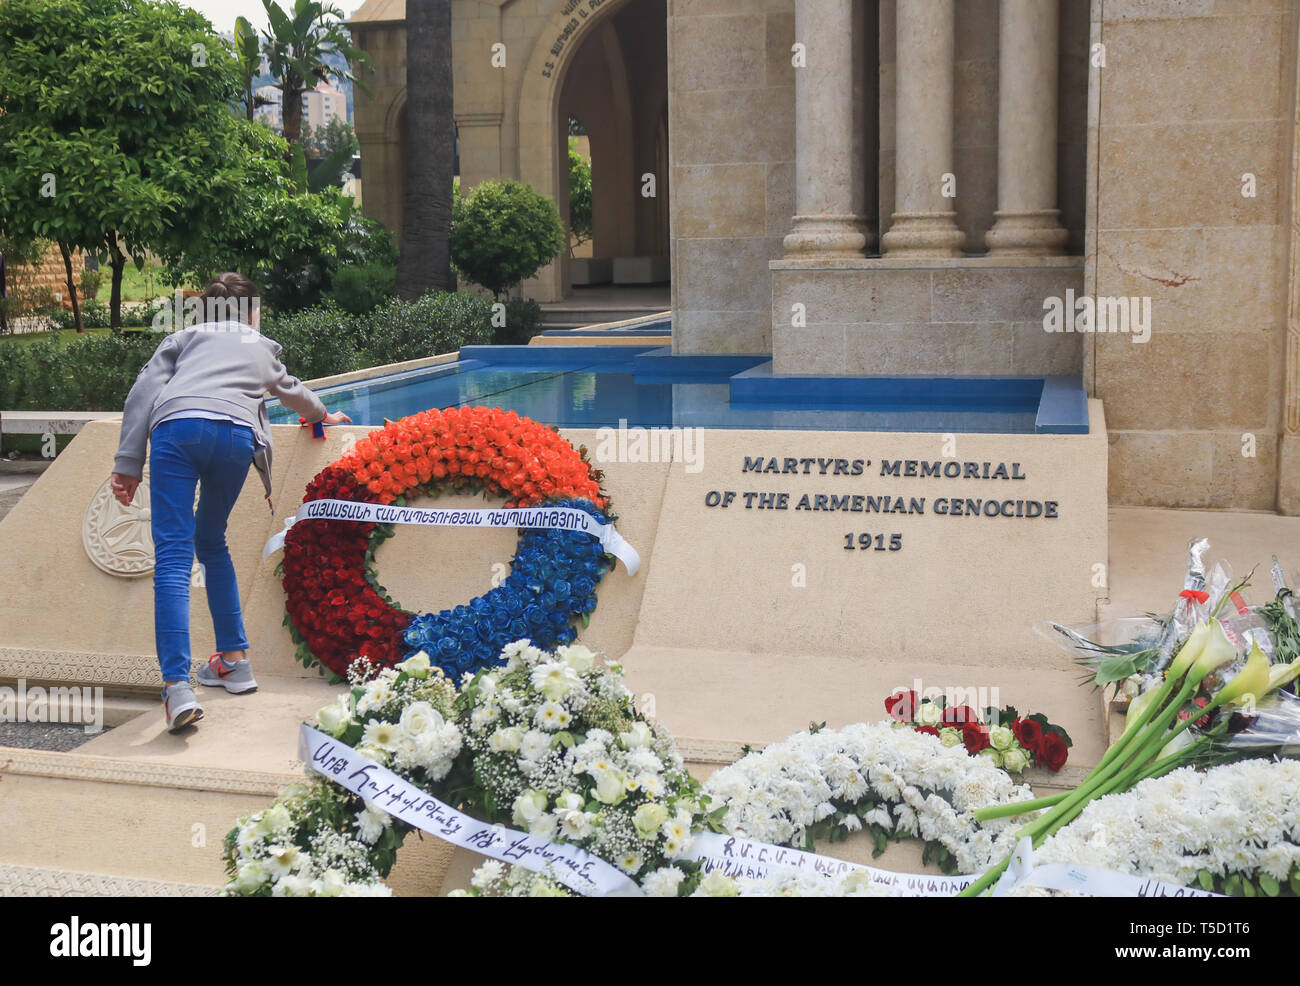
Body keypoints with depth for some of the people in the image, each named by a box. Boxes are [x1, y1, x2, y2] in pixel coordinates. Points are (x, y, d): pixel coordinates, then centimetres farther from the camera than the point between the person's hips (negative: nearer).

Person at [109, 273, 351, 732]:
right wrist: (324, 414, 79)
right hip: (236, 435, 2)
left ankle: (177, 687, -20)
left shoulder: (187, 335, 31)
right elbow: (293, 392, 58)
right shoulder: (262, 348, 38)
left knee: (173, 555, -7)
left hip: (176, 427, -2)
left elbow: (144, 392, 15)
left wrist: (128, 463, 9)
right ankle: (235, 660, 24)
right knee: (210, 543, 24)